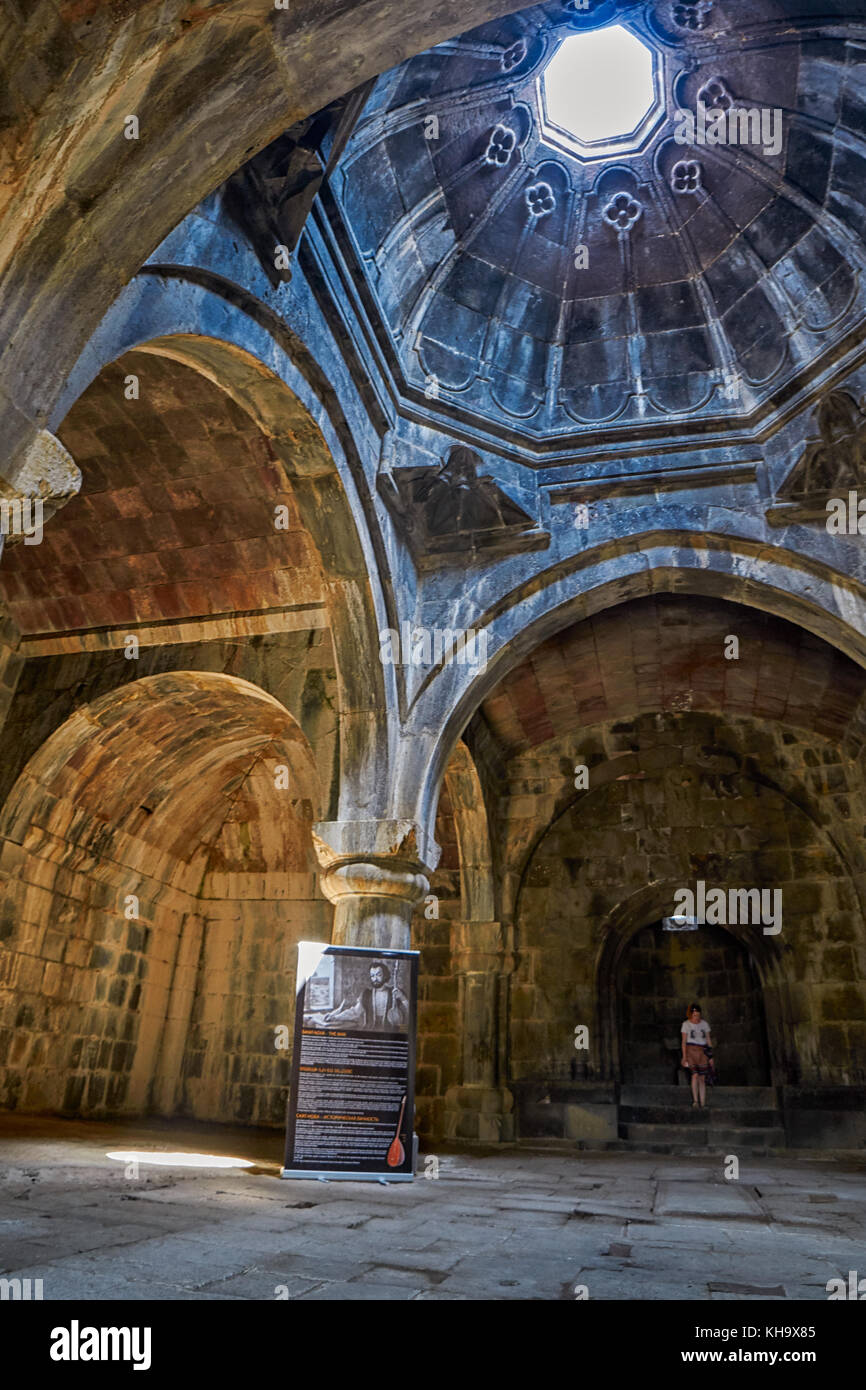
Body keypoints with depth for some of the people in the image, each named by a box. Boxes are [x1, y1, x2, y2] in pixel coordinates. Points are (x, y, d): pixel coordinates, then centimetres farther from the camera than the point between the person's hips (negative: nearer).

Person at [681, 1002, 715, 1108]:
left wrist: (711, 1056, 7)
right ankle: (695, 1101, -18)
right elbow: (684, 1041, 0)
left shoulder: (704, 1023, 7)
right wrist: (684, 1056, -7)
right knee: (695, 1075, -19)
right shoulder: (686, 1024, 0)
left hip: (703, 1052, 3)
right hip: (691, 1051, -3)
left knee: (702, 1078, -1)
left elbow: (708, 1040, 10)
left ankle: (703, 1104, 2)